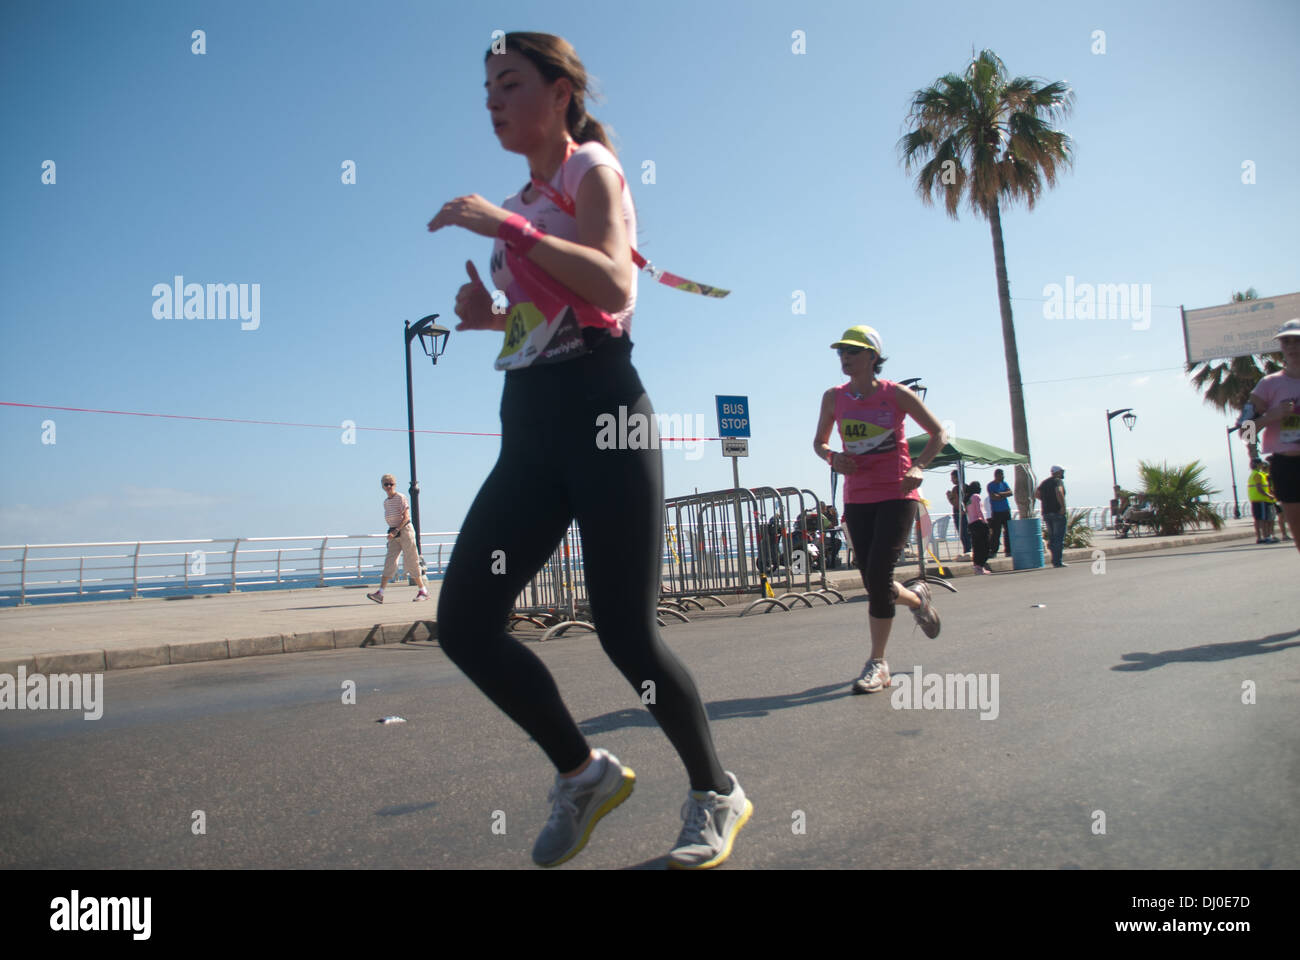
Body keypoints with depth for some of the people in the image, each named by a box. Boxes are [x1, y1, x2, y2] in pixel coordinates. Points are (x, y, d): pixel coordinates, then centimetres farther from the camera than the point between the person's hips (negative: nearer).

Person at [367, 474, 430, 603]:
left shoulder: (401, 498, -9)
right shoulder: (386, 502, 13)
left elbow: (406, 517, -15)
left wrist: (395, 531, -20)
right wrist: (392, 532, 13)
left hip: (405, 530, -6)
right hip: (394, 534, 6)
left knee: (411, 561, -3)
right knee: (390, 561, -3)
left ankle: (423, 591, 8)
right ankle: (380, 593, -11)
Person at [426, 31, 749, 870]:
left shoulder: (591, 167, 1)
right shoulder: (523, 203, 23)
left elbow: (612, 283, -18)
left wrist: (505, 226, -21)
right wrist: (491, 315, 10)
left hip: (599, 410, -7)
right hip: (529, 424, 8)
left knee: (626, 633, -8)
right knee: (463, 621, -3)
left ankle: (717, 793, 18)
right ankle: (583, 772, 16)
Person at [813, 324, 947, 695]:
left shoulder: (897, 394, -3)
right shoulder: (834, 398, 5)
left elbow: (939, 434, 4)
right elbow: (819, 442, 16)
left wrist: (917, 467, -13)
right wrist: (833, 457, -8)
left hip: (896, 496, -4)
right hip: (857, 499, 4)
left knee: (878, 576, -14)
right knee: (874, 584, 4)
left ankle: (877, 663, 1)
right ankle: (917, 598, 37)